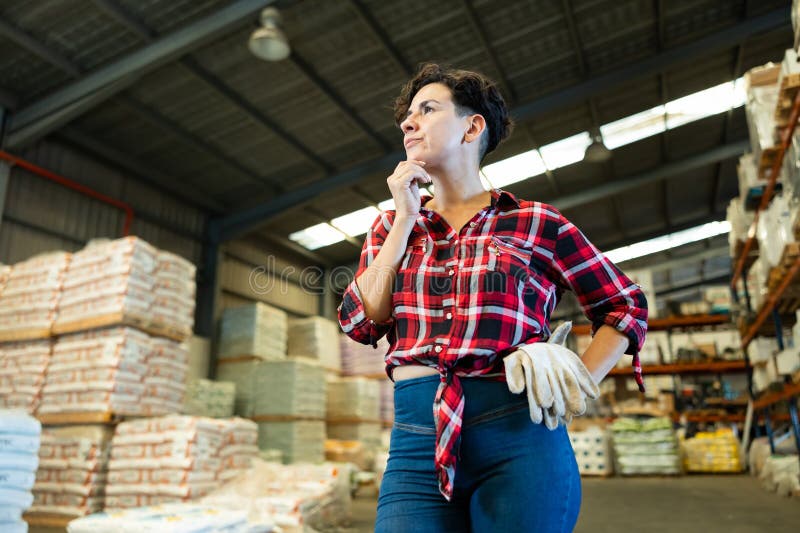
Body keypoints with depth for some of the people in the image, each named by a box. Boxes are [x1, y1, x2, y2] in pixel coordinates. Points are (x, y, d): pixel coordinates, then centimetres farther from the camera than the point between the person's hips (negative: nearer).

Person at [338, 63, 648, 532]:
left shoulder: (537, 223, 2)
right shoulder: (392, 225, 12)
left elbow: (627, 306, 9)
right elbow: (360, 323, 0)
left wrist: (579, 384, -6)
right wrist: (405, 220, -3)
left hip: (519, 435, -2)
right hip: (417, 439, 2)